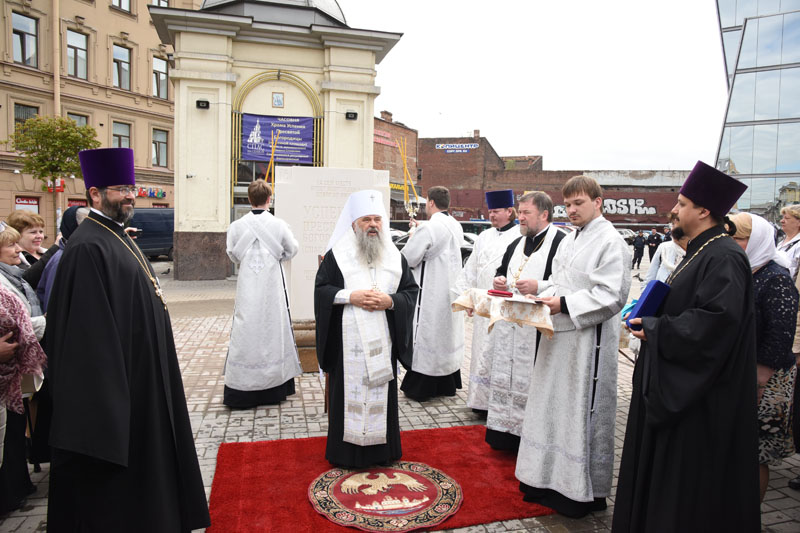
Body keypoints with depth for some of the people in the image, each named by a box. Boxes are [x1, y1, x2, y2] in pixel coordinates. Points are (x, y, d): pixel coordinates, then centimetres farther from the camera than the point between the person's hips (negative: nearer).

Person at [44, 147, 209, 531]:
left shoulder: (117, 237, 11)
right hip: (115, 376, -10)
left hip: (139, 370, 10)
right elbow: (89, 327, -24)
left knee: (141, 450, 21)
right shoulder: (88, 247, -19)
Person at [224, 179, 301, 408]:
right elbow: (292, 249, 6)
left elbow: (232, 254, 5)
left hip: (247, 286, 0)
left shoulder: (237, 226, -6)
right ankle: (275, 387, 20)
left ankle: (240, 392, 9)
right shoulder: (279, 224, -7)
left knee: (246, 329, 5)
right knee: (273, 327, 10)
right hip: (272, 285, 0)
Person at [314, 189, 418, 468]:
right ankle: (346, 450, 19)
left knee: (381, 391, 9)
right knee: (349, 392, 3)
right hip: (347, 341, -2)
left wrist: (390, 301, -12)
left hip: (382, 340, 3)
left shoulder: (395, 257, 8)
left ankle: (382, 449, 24)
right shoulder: (337, 255, 1)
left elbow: (411, 291, 6)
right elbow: (321, 289, -1)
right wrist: (350, 296, -15)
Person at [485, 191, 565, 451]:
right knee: (506, 378, 14)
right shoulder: (516, 244, 16)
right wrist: (499, 281, 6)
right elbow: (502, 272, 27)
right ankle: (505, 433, 28)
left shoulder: (560, 242, -10)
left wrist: (538, 287, -24)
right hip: (509, 326, 8)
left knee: (531, 383, -1)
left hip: (537, 330, -8)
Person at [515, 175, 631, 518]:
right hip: (559, 337, 9)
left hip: (588, 342, -8)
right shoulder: (569, 241, 15)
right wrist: (540, 288, 0)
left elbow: (611, 296, -19)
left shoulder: (610, 242, -12)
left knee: (582, 412, 2)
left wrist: (564, 304, -21)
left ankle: (585, 491, 20)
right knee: (554, 407, 15)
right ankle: (553, 479, 31)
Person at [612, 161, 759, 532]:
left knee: (689, 481, 4)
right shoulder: (702, 251, 12)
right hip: (677, 384, 10)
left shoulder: (724, 257, -20)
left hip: (700, 397, -10)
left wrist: (654, 330, -21)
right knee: (662, 471, 20)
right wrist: (649, 316, 5)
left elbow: (715, 321, -30)